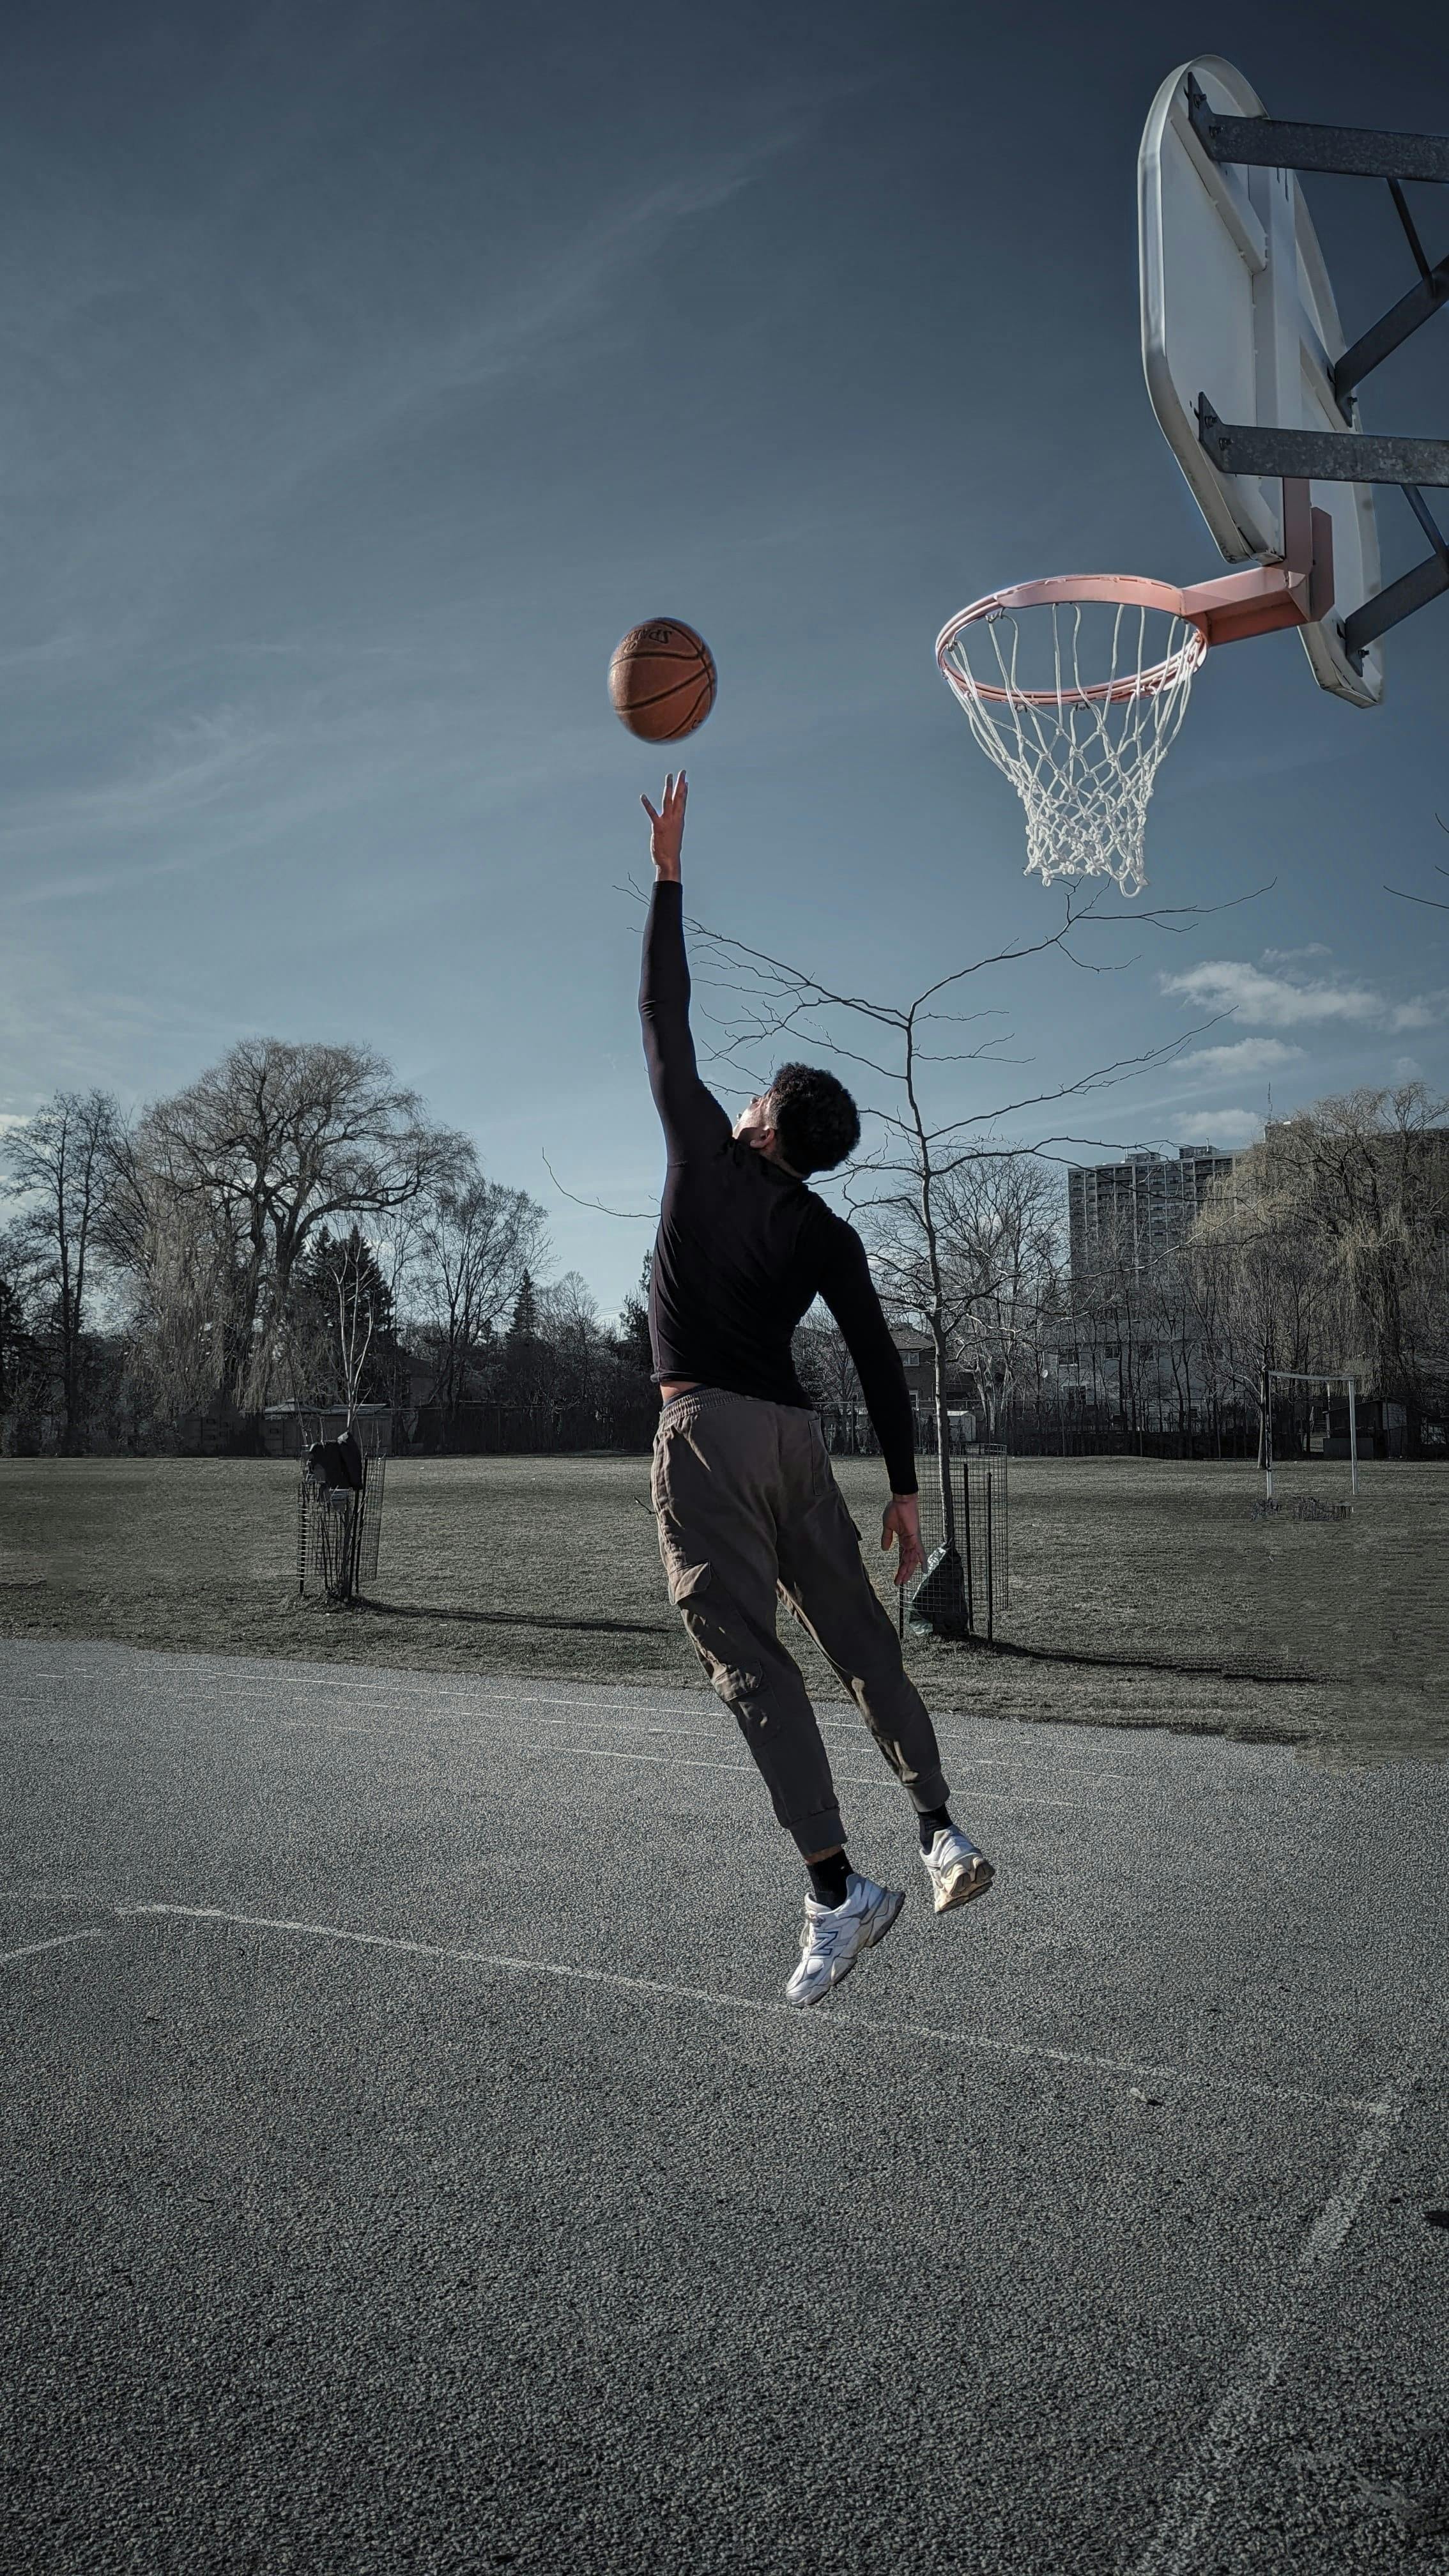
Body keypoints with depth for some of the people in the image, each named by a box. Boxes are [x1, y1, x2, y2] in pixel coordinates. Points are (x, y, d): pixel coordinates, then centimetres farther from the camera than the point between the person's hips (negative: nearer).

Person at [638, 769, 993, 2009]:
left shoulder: (706, 1153, 5)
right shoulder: (831, 1237, 13)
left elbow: (666, 1019, 9)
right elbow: (881, 1364, 7)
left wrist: (670, 872, 16)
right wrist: (905, 1487, 12)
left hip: (707, 1428, -4)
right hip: (796, 1436, 5)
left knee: (750, 1656, -10)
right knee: (863, 1639, 13)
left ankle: (836, 1886, -16)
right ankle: (942, 1828, 6)